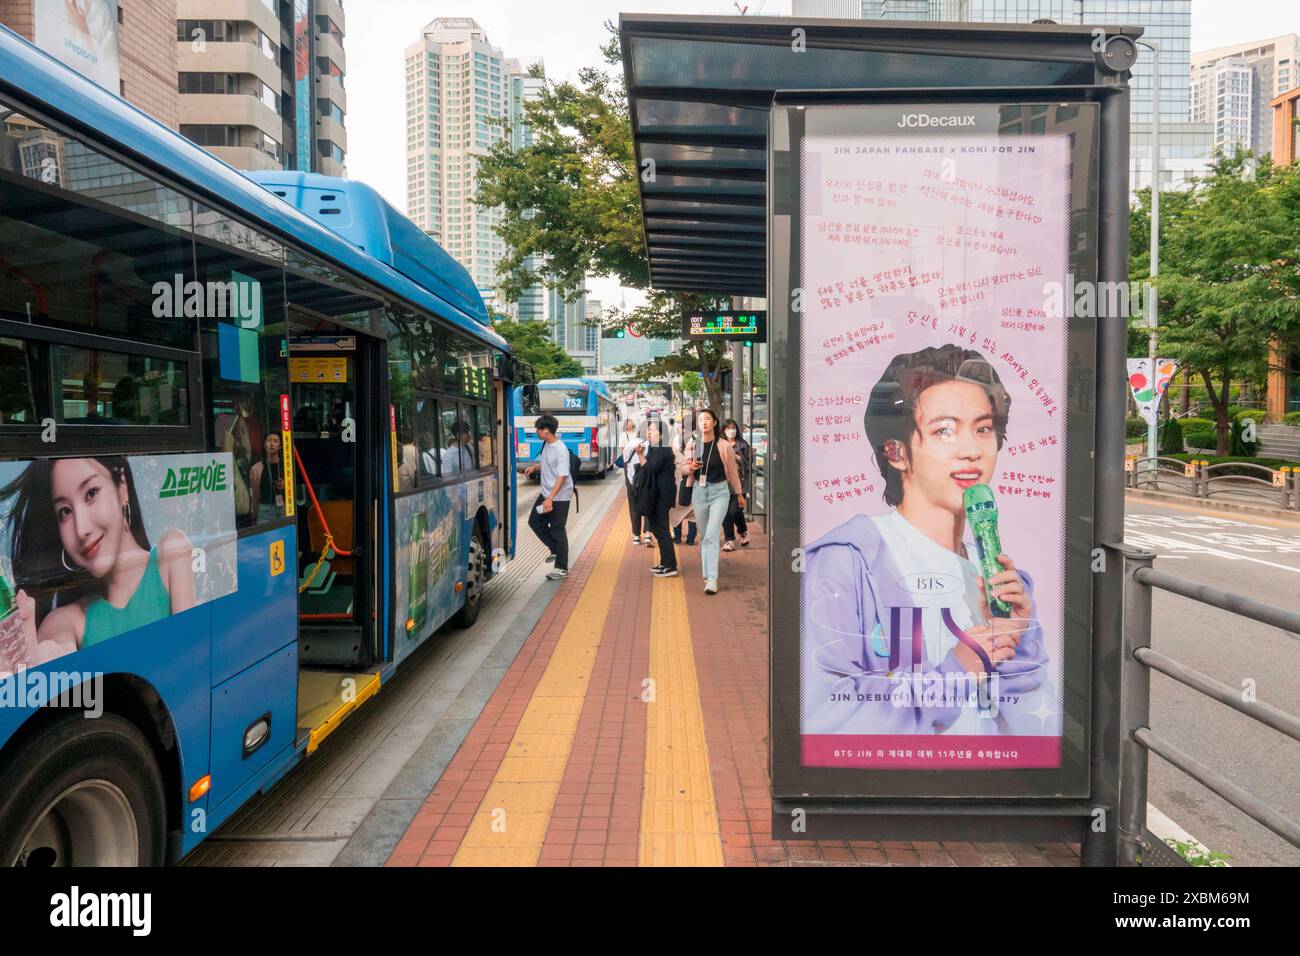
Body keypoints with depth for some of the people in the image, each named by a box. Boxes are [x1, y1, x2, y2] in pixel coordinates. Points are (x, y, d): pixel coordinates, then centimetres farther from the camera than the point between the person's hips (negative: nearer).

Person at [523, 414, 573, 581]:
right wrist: (534, 467, 3)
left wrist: (550, 499, -30)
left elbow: (562, 476, -26)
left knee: (557, 530, -1)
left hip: (560, 496, -9)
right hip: (546, 493, 9)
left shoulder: (560, 450, -23)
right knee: (535, 521, 15)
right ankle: (555, 549, 31)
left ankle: (562, 568, 11)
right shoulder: (546, 444, 4)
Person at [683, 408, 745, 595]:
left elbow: (732, 471, 6)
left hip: (720, 492, -3)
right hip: (699, 491, 3)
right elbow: (685, 469, 13)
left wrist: (739, 494, 15)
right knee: (704, 535, 12)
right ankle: (707, 571, 29)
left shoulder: (724, 446, -6)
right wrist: (691, 467, -11)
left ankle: (711, 579, -16)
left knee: (712, 536, -13)